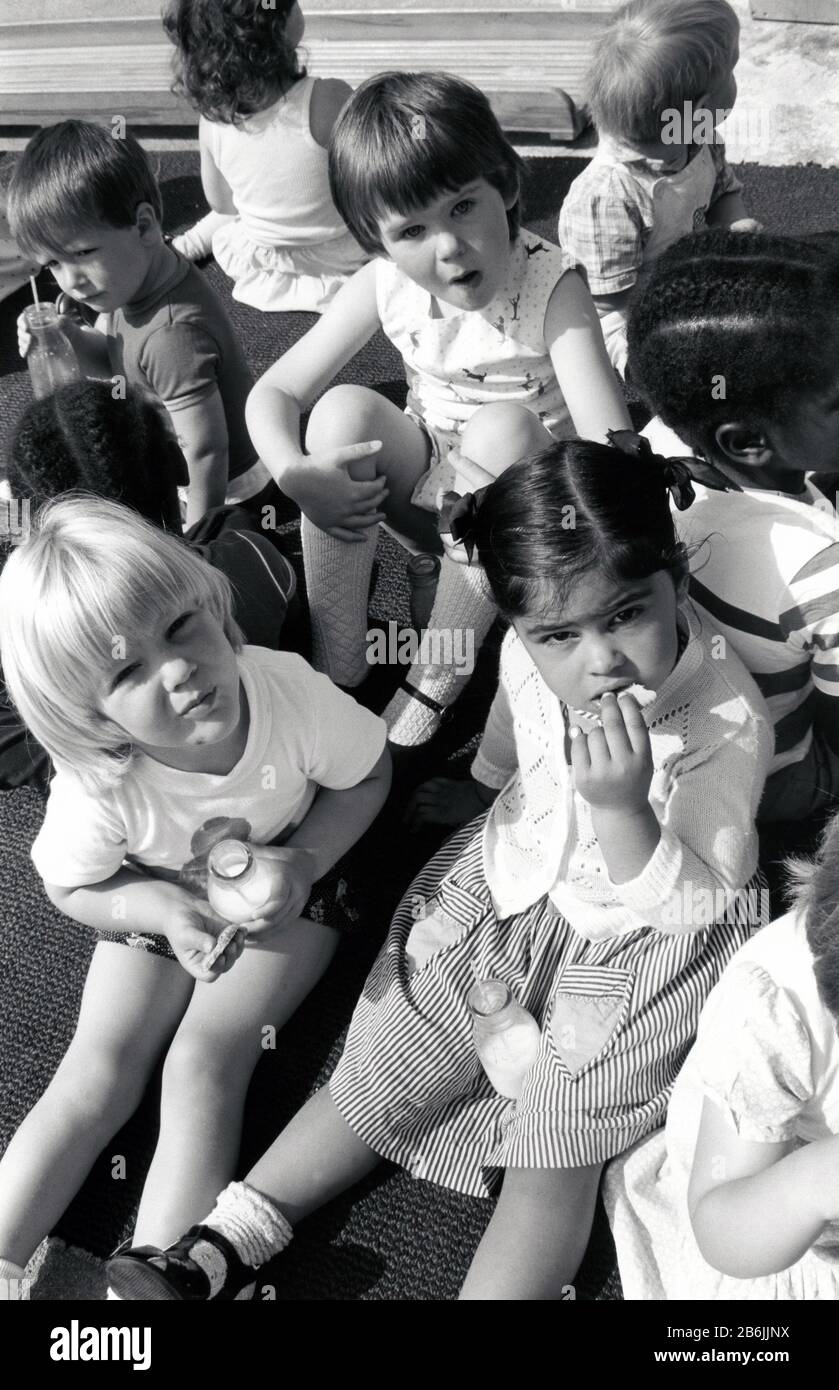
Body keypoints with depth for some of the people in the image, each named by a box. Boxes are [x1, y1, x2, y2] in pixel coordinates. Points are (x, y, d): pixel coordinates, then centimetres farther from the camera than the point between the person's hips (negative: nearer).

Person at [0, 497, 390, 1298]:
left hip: (285, 895, -1)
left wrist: (304, 862, -27)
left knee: (203, 1065, -15)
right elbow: (72, 886, -11)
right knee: (95, 1075, -6)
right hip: (160, 904, 1)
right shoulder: (98, 788, -34)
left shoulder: (290, 692, -35)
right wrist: (165, 914, -30)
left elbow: (367, 776, -12)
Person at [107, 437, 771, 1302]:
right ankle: (217, 1251, 12)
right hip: (509, 881, 5)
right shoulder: (529, 657, -13)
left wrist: (623, 805, -43)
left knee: (556, 1154, -9)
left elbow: (685, 904, -28)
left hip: (644, 936, -4)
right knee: (381, 1066, 4)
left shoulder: (729, 721, -28)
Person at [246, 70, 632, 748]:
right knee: (344, 409, -24)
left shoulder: (551, 286, -23)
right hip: (426, 488, 3)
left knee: (502, 426, -34)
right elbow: (273, 393, -9)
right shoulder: (383, 286, -12)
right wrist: (294, 474, -29)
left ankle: (436, 682, -25)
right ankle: (338, 668, -18)